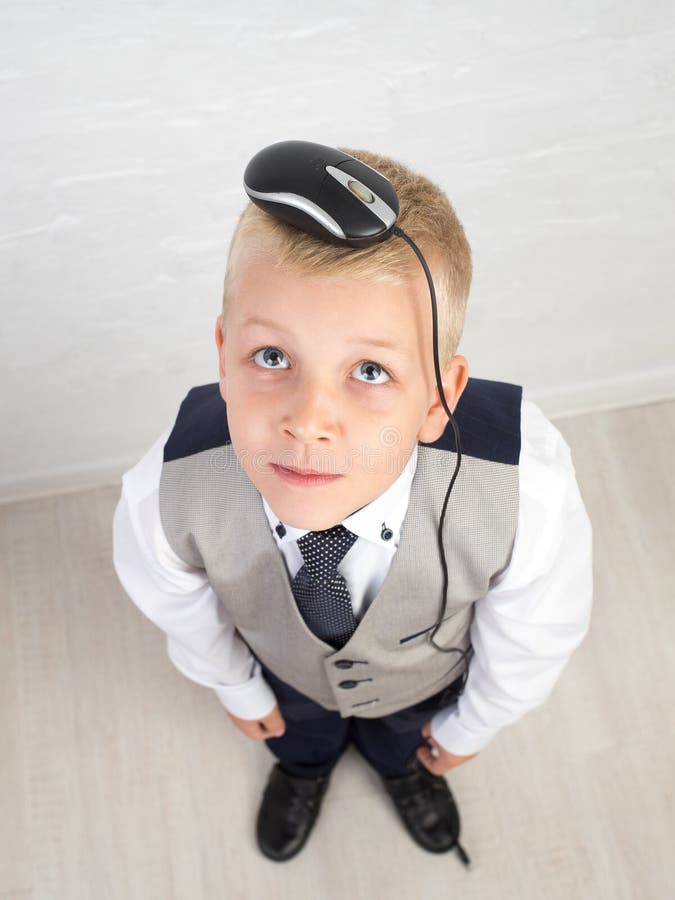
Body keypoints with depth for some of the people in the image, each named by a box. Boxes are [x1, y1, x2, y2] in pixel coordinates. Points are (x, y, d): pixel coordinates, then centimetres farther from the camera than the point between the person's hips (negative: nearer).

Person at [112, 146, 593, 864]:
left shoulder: (530, 495, -48)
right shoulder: (167, 495, -44)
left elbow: (533, 637, -21)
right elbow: (181, 610, -16)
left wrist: (472, 725, -2)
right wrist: (236, 688, 4)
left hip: (426, 676, 1)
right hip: (288, 669, 0)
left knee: (404, 735, 38)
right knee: (302, 728, 38)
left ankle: (403, 767, 78)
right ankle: (302, 767, 77)